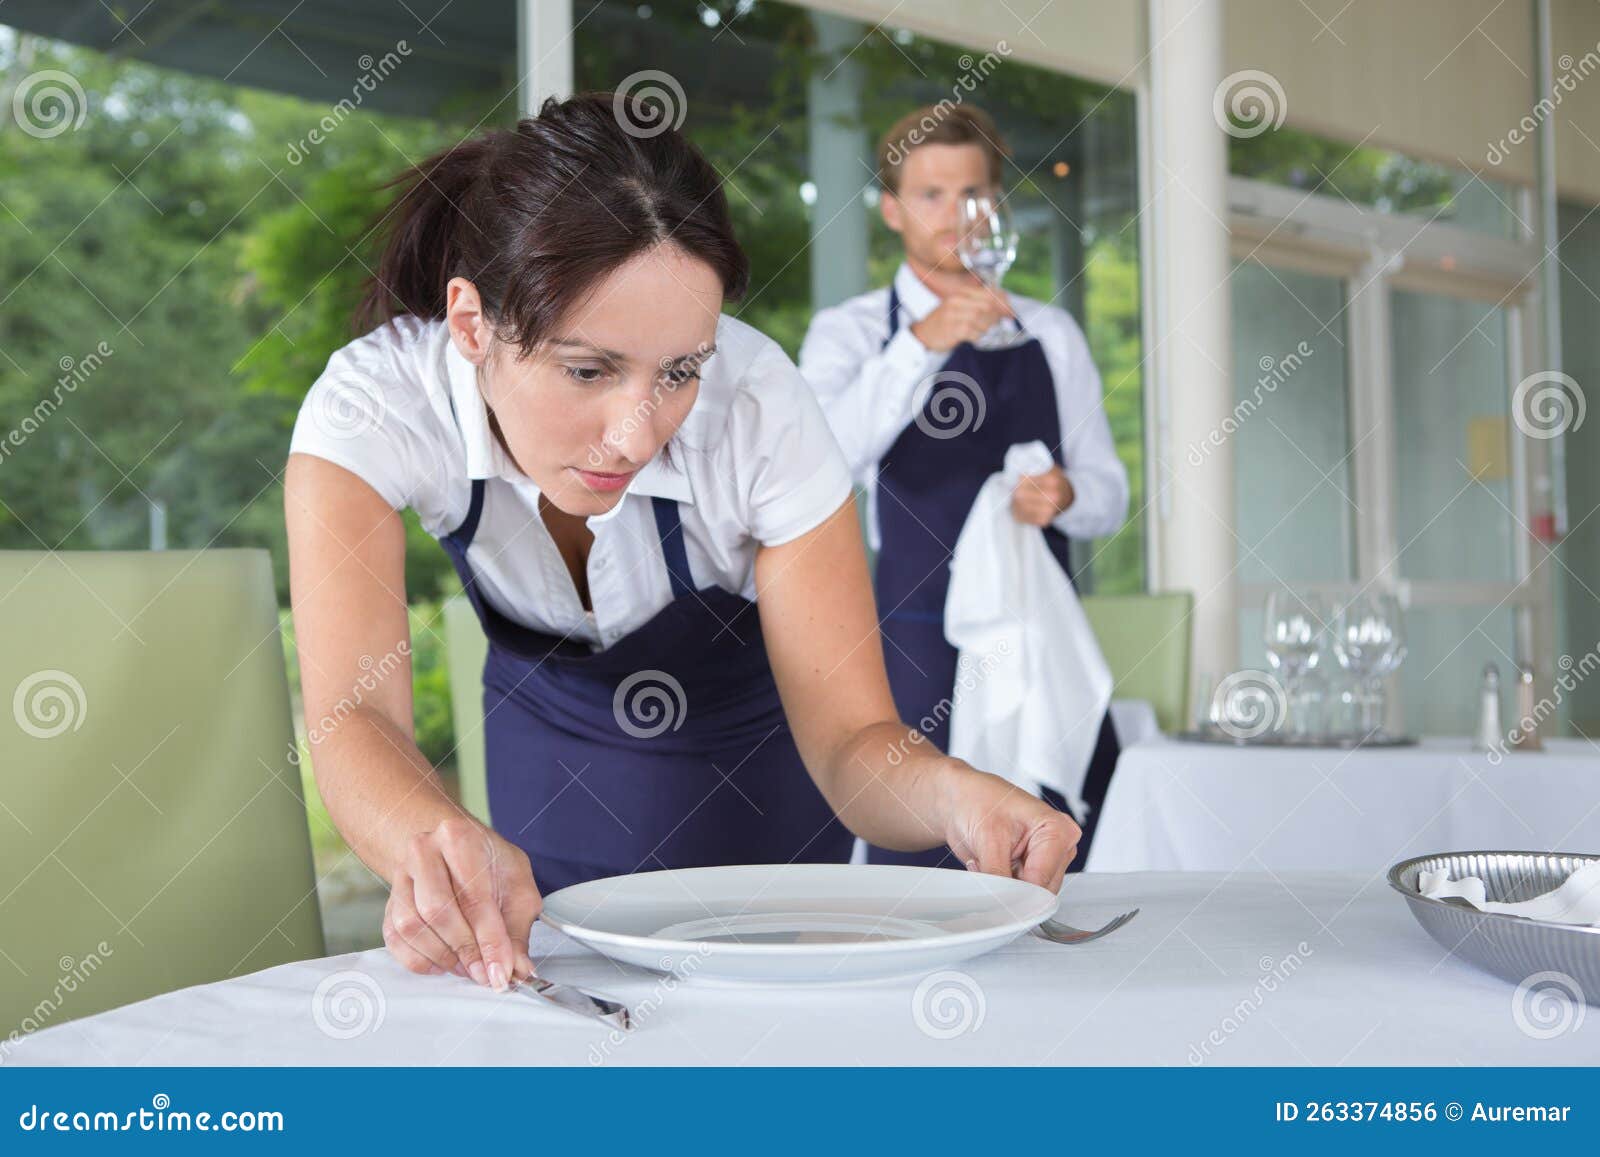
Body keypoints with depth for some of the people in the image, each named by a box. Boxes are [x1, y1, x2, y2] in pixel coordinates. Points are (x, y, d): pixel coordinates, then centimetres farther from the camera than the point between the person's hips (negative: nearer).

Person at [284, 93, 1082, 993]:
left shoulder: (759, 412, -35)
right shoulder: (370, 404, -33)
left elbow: (849, 735, -31)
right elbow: (355, 709, -43)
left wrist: (952, 795, -53)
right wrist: (436, 844, -65)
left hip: (752, 750, -1)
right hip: (551, 744, 1)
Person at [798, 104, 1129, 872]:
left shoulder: (1051, 335, 14)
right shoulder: (851, 333, 3)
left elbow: (1108, 492, 14)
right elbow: (825, 458, -18)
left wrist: (1067, 495, -9)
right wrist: (922, 342, -30)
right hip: (921, 640, -3)